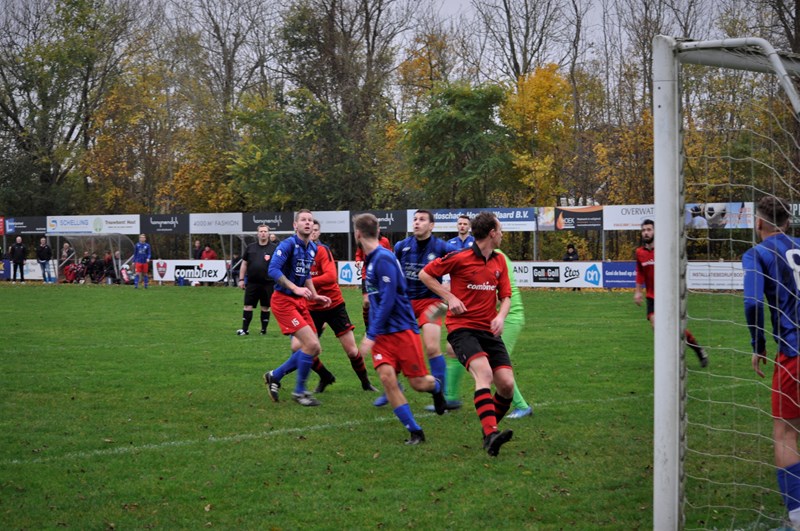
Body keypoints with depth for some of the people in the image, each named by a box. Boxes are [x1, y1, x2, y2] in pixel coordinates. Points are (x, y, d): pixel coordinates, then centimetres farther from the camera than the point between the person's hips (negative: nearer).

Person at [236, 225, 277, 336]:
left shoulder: (274, 248, 2)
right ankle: (245, 329, 4)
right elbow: (244, 264, 13)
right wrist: (241, 279, 8)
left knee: (265, 307, 7)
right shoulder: (250, 247, 9)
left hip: (268, 283, -1)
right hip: (252, 282, 2)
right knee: (248, 306, -1)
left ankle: (264, 329, 17)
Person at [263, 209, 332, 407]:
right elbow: (273, 270, -25)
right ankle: (299, 392, 0)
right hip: (284, 300, -8)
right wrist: (295, 288, -31)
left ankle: (274, 376, 23)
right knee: (311, 344, -17)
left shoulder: (312, 248, 11)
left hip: (300, 302, 9)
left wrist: (315, 296, 16)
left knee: (314, 349, 5)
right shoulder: (288, 244, -15)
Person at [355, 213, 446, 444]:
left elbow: (388, 300, -20)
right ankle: (415, 432, -5)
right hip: (382, 333, 7)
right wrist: (372, 334, 20)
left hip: (402, 328, -7)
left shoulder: (384, 258, -17)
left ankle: (437, 387, 37)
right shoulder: (370, 259, 11)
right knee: (387, 377, -12)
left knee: (418, 383, -1)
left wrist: (371, 335, -19)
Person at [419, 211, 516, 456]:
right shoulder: (460, 258, -7)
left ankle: (490, 431, 15)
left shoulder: (500, 261, 11)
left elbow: (505, 297, 14)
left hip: (489, 330, 6)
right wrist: (450, 297, -9)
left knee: (507, 385, -7)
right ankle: (491, 434, -39)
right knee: (484, 373, -29)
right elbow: (425, 274, 1)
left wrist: (500, 316, -8)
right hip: (462, 328, -6)